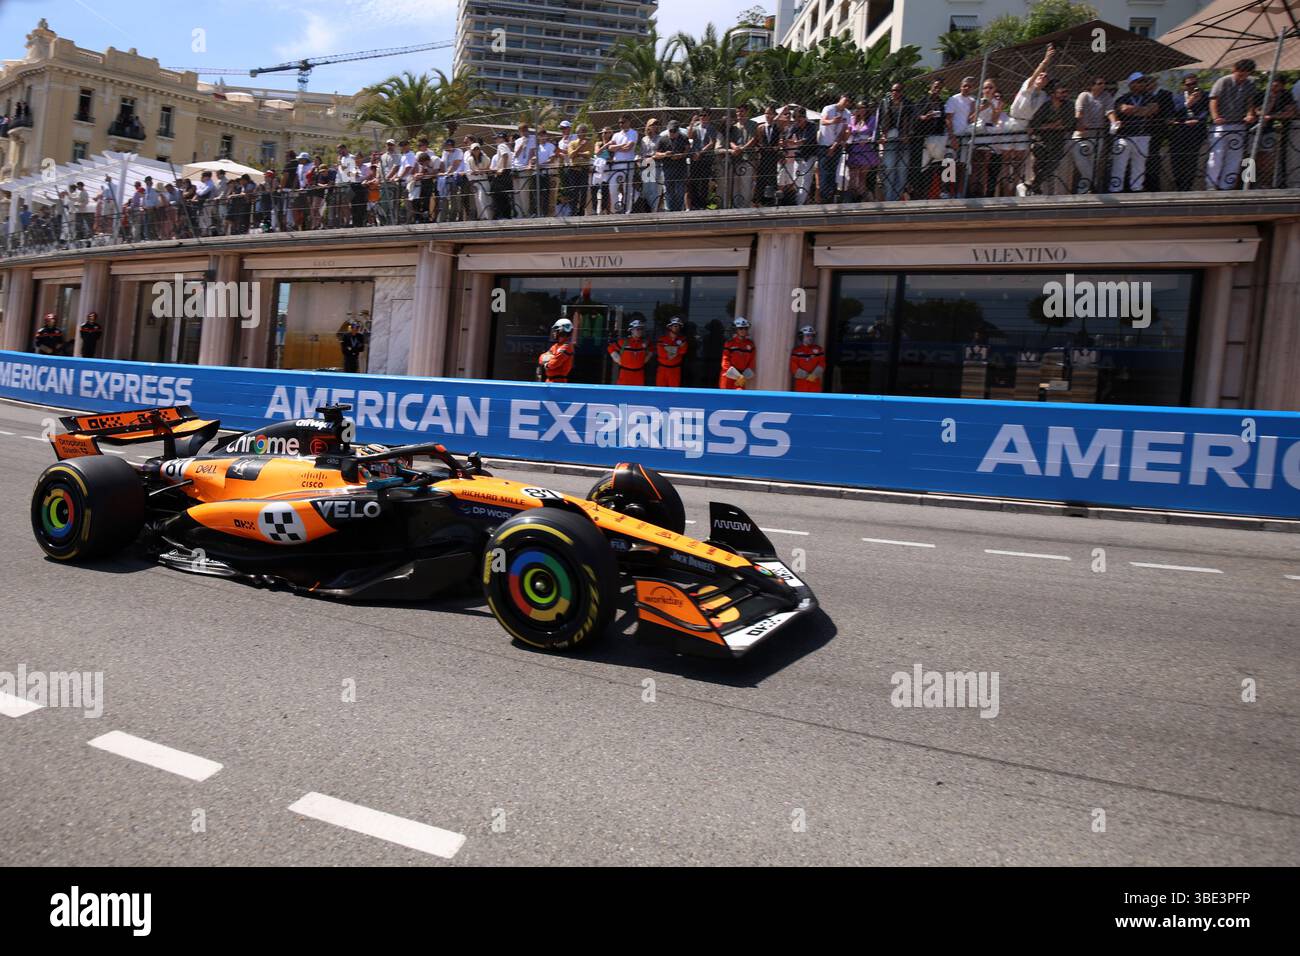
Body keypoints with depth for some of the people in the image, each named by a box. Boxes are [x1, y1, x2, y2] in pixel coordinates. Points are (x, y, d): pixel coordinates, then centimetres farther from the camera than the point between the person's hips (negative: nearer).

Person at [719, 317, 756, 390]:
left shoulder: (750, 344, 5)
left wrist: (744, 377, -7)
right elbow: (725, 362, -9)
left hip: (741, 381, 3)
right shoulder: (729, 343, -6)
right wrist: (738, 376, -14)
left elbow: (751, 362, 5)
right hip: (728, 378, -3)